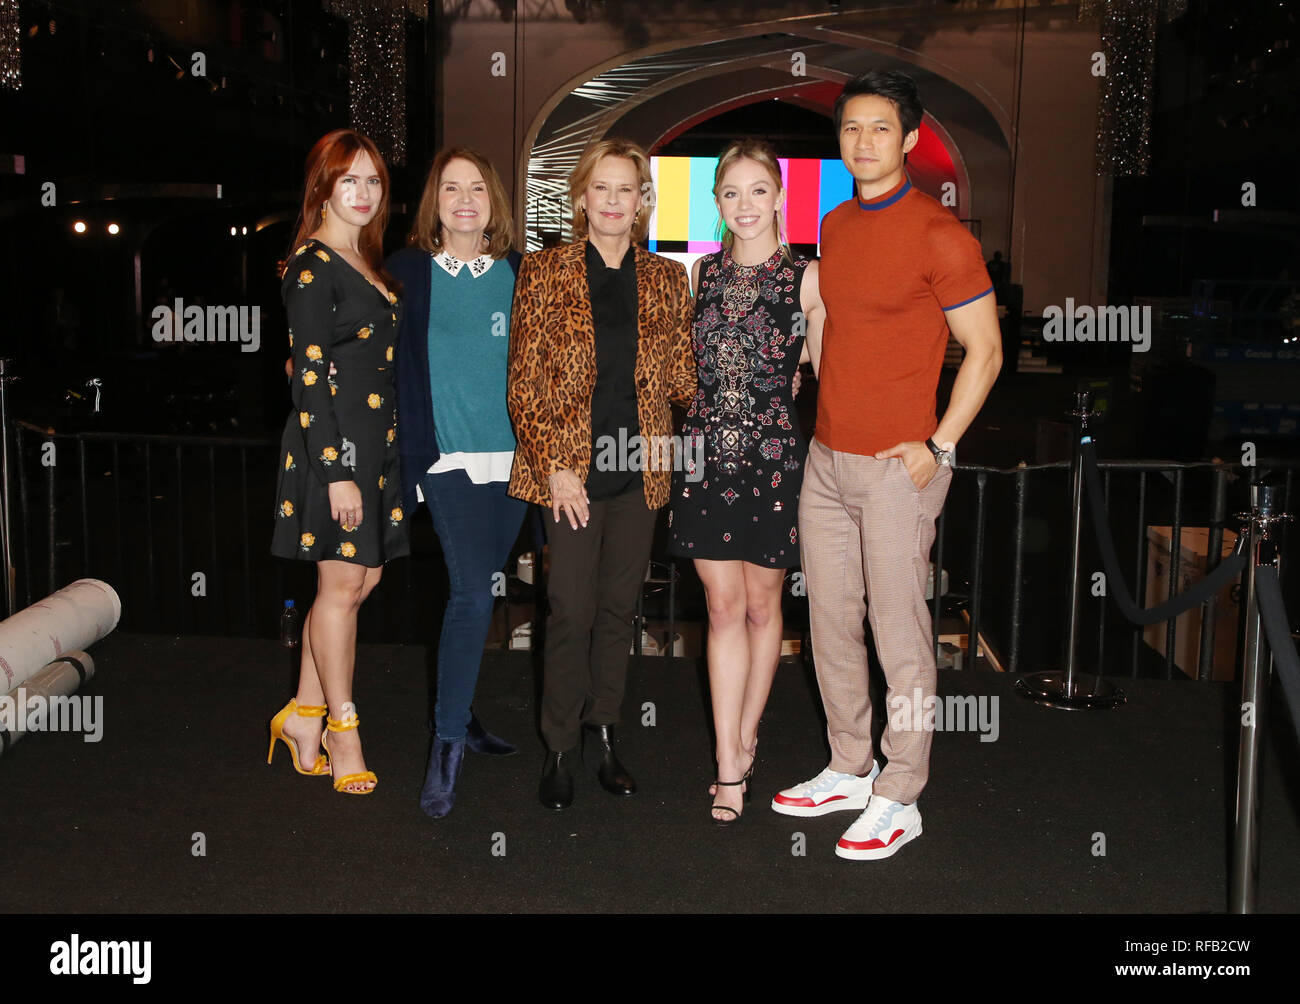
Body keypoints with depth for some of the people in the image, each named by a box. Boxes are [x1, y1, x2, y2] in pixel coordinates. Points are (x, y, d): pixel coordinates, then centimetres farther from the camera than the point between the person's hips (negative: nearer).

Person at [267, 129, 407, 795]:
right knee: (342, 585, 1)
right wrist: (337, 472, -20)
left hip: (377, 442, 9)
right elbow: (310, 377, -16)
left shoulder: (368, 263, 16)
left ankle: (304, 713, 24)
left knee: (363, 578, 11)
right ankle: (343, 733, 15)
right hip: (334, 444, -9)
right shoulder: (311, 267, -10)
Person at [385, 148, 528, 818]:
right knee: (472, 592, -13)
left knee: (475, 589, 12)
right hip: (448, 455, -3)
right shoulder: (407, 272, 2)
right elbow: (392, 365, 3)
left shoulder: (519, 273, 9)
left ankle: (456, 714, 29)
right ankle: (448, 741, -3)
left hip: (513, 456, 4)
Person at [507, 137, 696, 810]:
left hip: (639, 469, 3)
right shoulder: (544, 273, 0)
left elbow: (681, 380, 11)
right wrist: (554, 466, -9)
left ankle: (604, 729, 28)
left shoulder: (665, 280, 8)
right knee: (571, 610, -1)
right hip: (570, 469, -3)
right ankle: (559, 748, 15)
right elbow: (524, 383, -3)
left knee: (620, 606, 11)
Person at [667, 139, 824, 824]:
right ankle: (730, 766, 10)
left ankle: (745, 739, 29)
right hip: (706, 454, 3)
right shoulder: (703, 273, 8)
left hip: (775, 456, -2)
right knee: (723, 607, 4)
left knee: (761, 606, 10)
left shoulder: (808, 278, -3)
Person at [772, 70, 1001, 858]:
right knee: (830, 623, 14)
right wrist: (818, 417, 15)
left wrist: (938, 446, -14)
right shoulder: (834, 227, 12)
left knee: (900, 634, 0)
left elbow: (985, 351, -8)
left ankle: (900, 799, 13)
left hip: (898, 466, -7)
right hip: (827, 458, 7)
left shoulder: (939, 233, -10)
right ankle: (850, 770, 29)